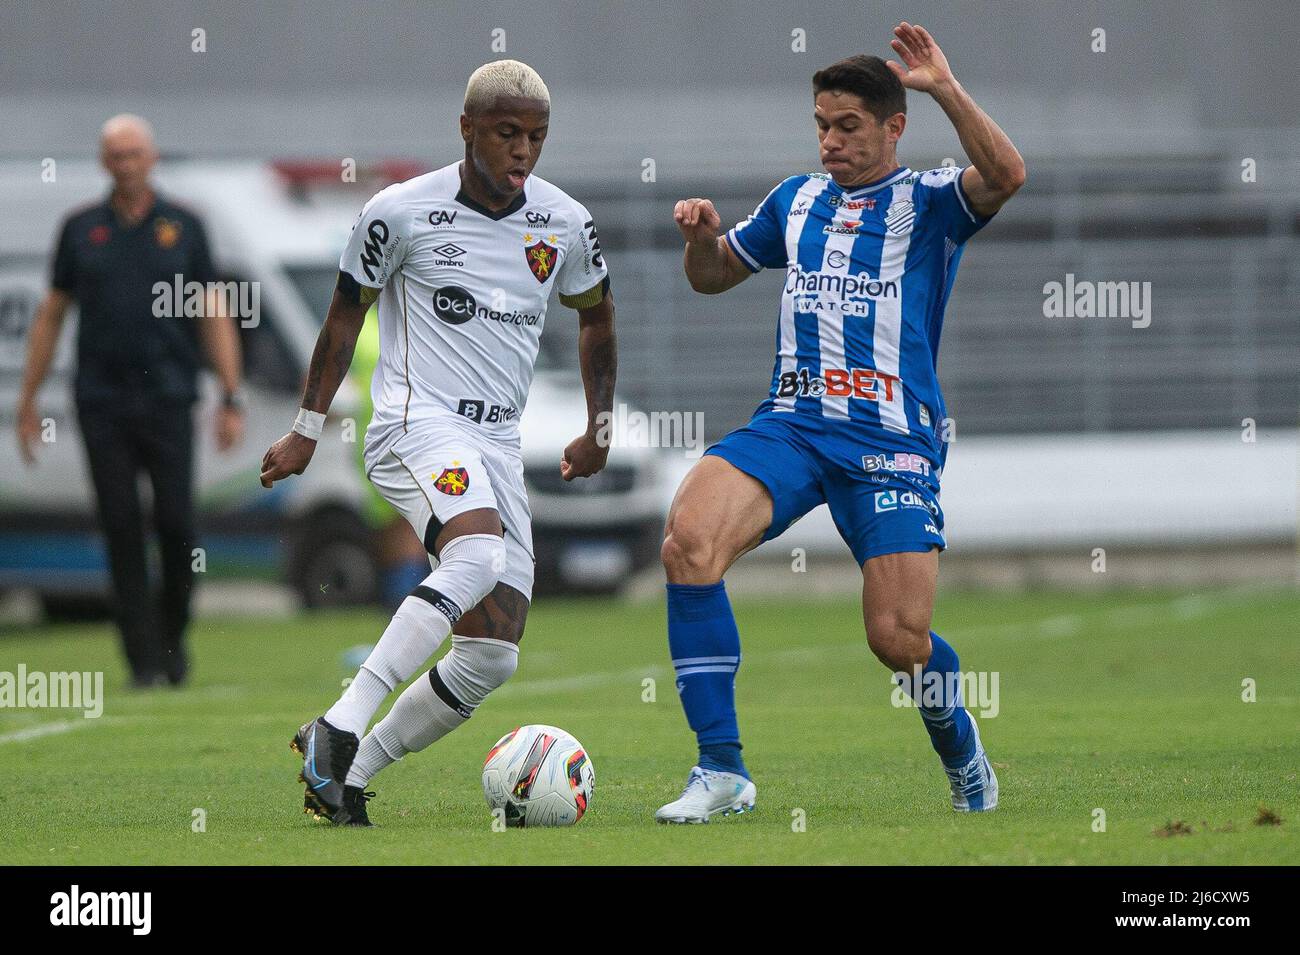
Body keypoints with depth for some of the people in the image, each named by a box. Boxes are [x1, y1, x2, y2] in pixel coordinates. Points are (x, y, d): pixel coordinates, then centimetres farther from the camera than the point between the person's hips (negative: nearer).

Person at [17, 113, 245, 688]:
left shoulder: (182, 227, 7)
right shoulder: (81, 230, 9)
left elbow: (214, 316, 7)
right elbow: (50, 315, 14)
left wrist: (231, 400, 0)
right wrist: (27, 400, 10)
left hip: (167, 402, -1)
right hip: (101, 402, 1)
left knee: (176, 523, -6)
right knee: (122, 529, -4)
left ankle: (173, 636, 16)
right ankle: (144, 659, -2)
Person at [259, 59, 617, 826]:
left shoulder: (565, 223, 6)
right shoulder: (402, 211, -5)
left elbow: (596, 315, 25)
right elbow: (348, 311, 8)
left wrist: (599, 430, 21)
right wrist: (309, 430, 9)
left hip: (499, 444, 6)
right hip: (418, 423, -6)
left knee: (493, 659, -3)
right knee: (478, 557, -36)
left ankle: (346, 777, 7)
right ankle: (340, 728, -37)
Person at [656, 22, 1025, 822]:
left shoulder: (929, 203, 3)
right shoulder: (796, 202, 18)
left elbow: (1005, 174, -19)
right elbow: (714, 276, 31)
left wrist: (945, 88, -22)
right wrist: (701, 236, 9)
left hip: (892, 440, -4)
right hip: (792, 425, 4)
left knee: (899, 637, -12)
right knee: (688, 538, -25)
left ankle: (961, 749, 26)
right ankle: (722, 771, -21)